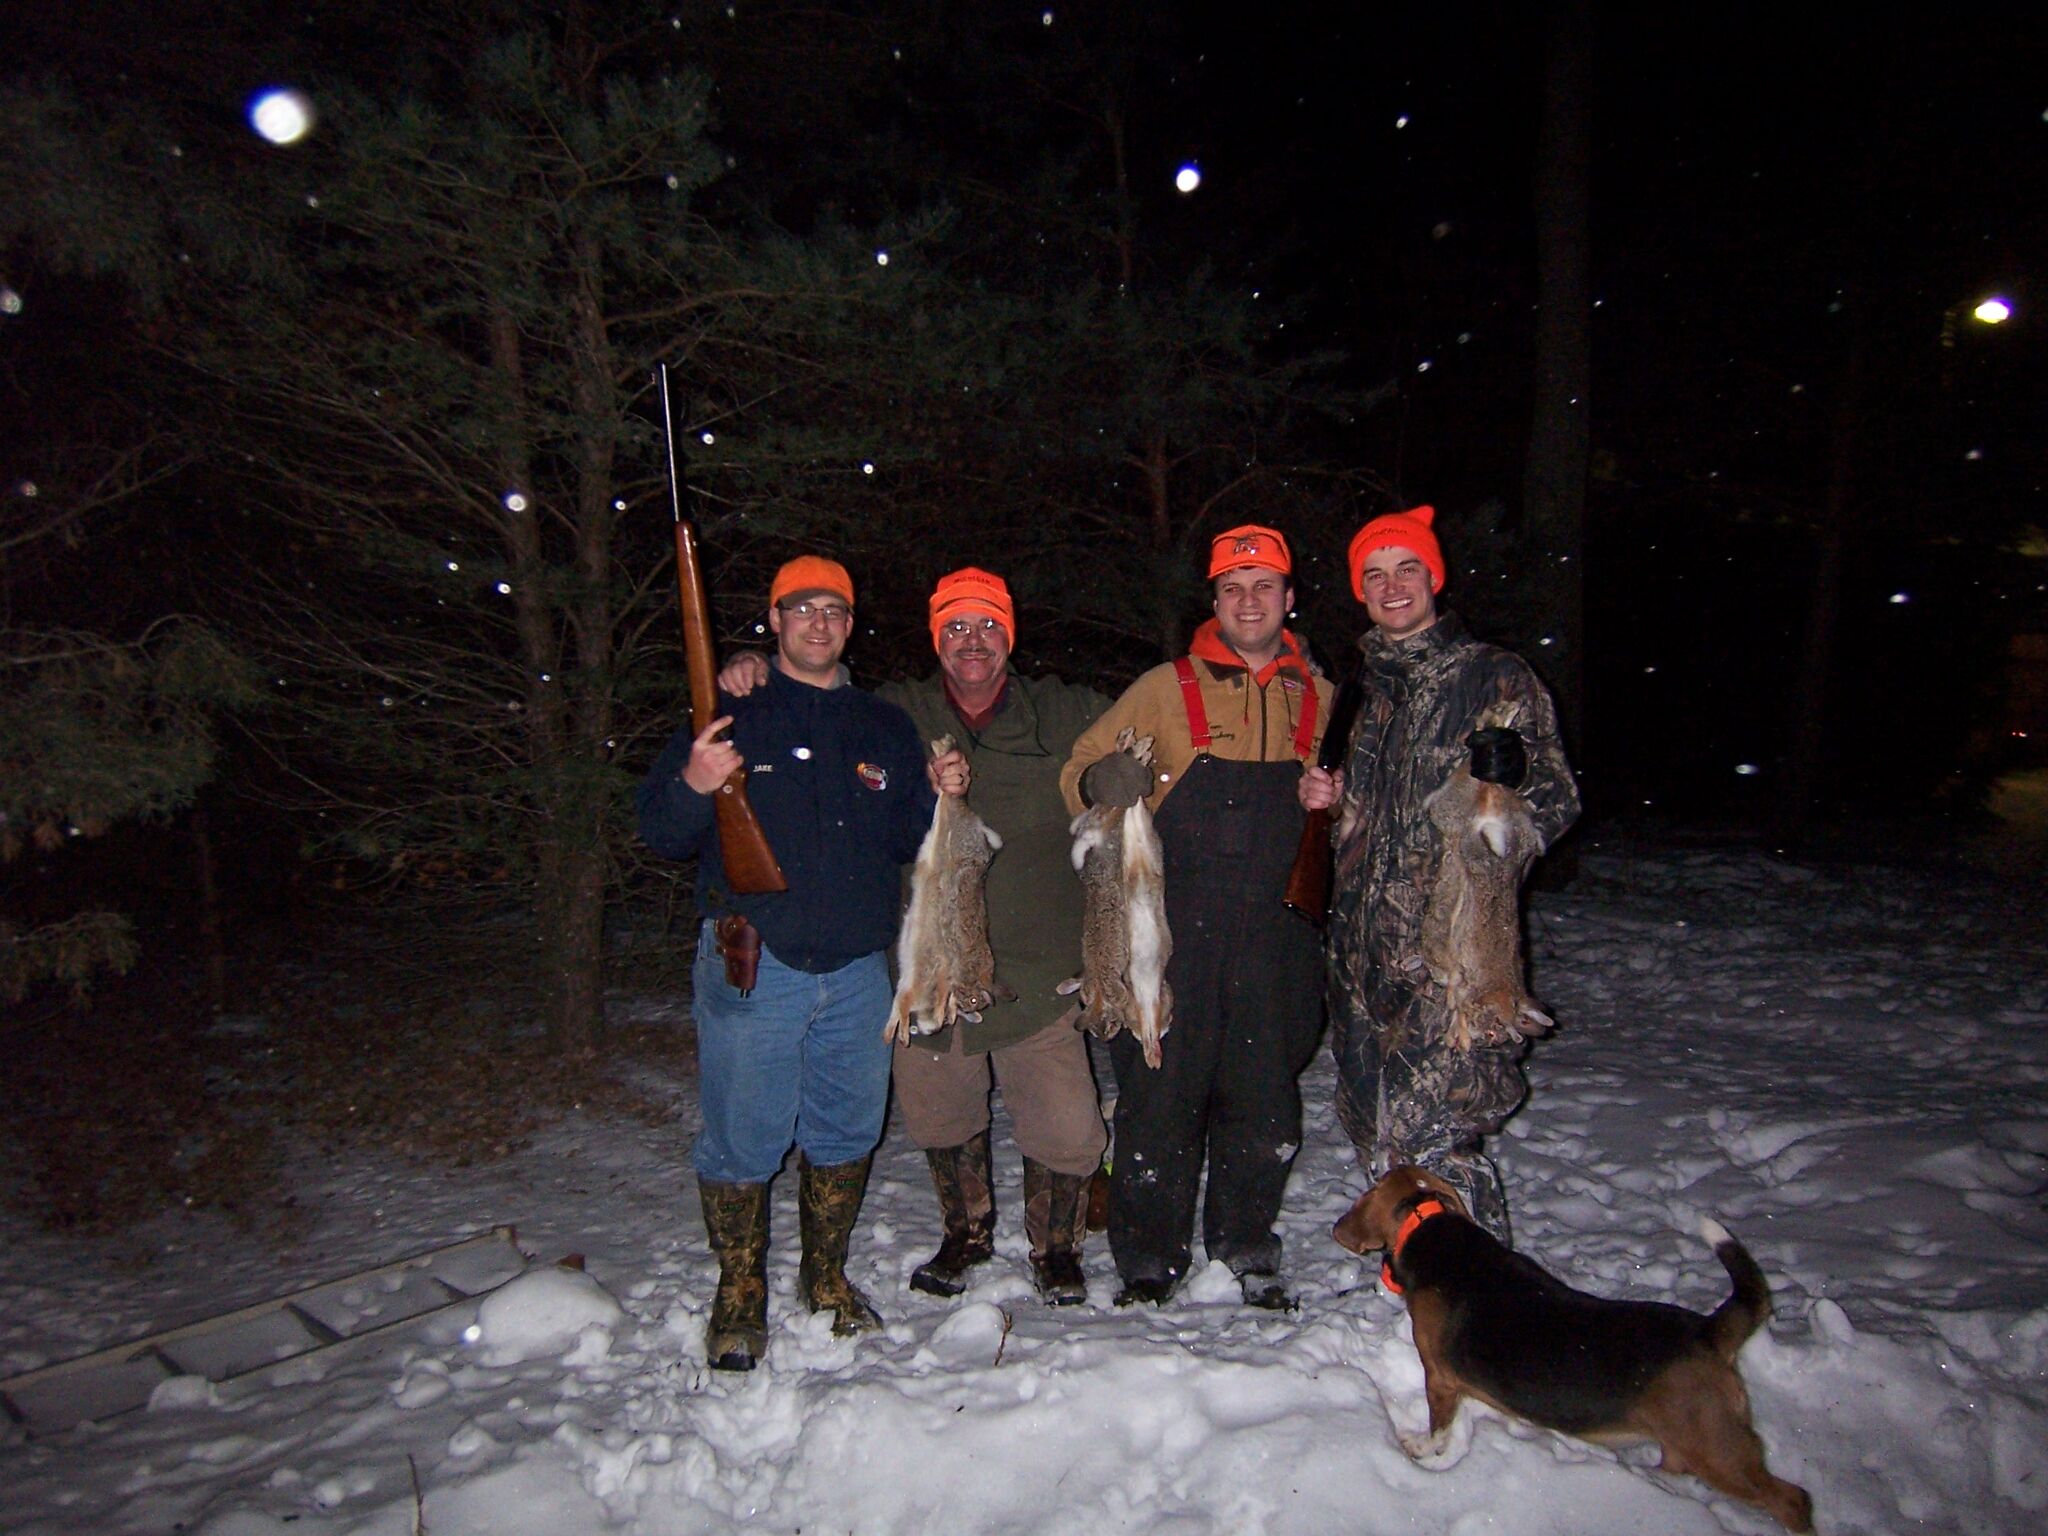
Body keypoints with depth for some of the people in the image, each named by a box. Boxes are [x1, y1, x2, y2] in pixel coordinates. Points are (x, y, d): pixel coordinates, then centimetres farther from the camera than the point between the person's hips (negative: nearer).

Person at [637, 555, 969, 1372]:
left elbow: (906, 843, 16)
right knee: (743, 1141, 3)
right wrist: (693, 787, -25)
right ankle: (739, 1294, 24)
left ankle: (826, 1277, 34)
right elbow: (660, 832, -4)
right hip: (752, 968, -4)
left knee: (848, 1132, 14)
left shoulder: (884, 725, 12)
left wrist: (936, 796, -3)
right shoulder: (731, 714, 0)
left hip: (856, 969, 4)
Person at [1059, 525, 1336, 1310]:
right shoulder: (1166, 688, 2)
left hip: (1270, 930, 3)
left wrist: (1321, 799, 2)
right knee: (1161, 1095, 0)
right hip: (1174, 929, -3)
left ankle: (1246, 1251, 30)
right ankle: (1148, 1260, 18)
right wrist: (1105, 786, -21)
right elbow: (1080, 769, 3)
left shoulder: (1315, 698, 12)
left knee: (1265, 1103, 9)